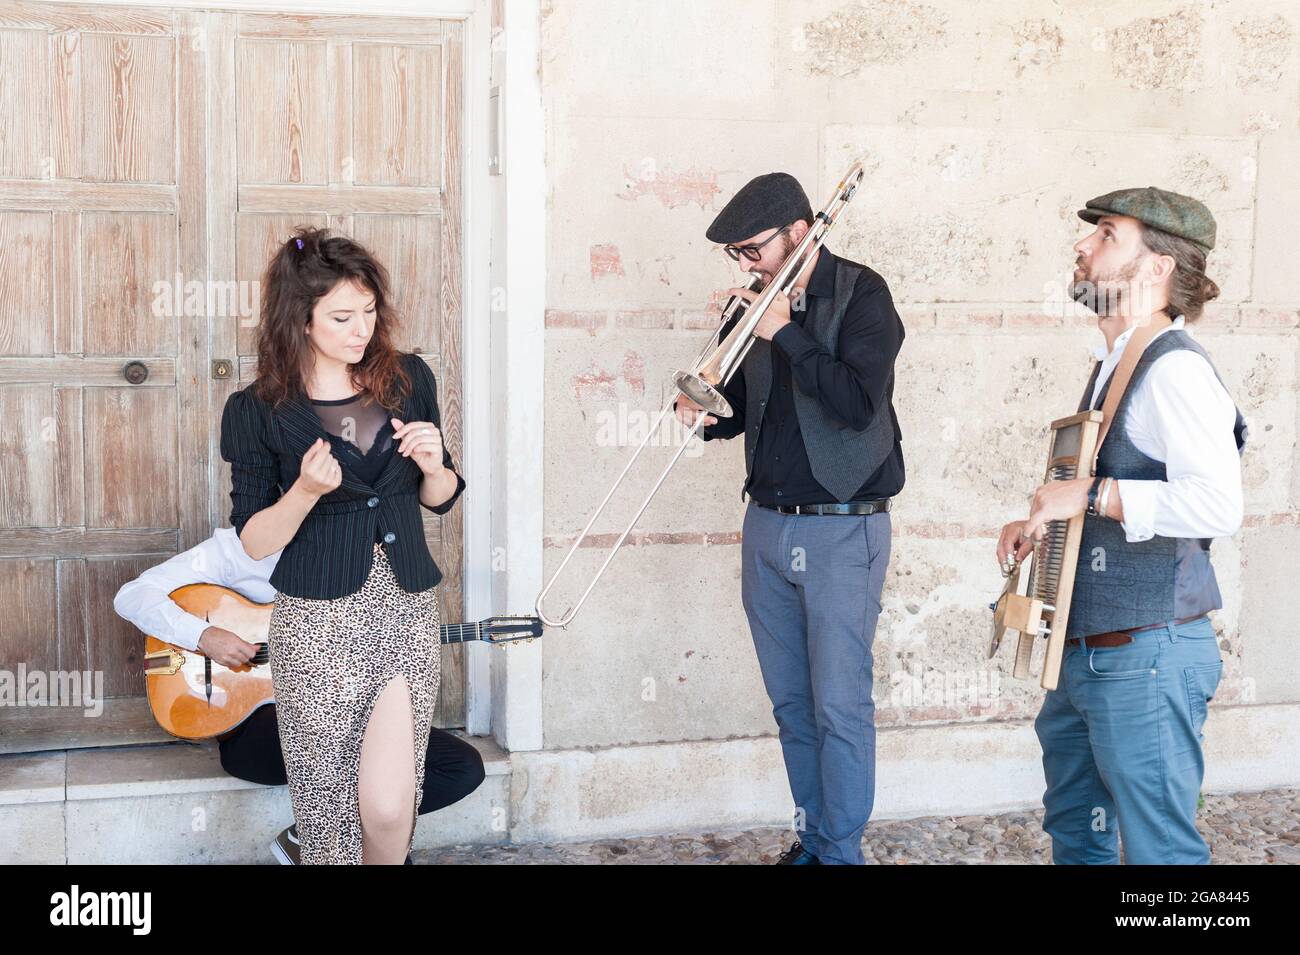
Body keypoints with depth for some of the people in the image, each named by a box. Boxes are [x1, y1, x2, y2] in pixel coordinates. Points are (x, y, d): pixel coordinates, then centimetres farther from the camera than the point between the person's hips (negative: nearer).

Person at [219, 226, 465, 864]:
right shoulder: (257, 412, -3)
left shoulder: (409, 379, 5)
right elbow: (252, 543, -2)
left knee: (387, 805, -8)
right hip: (316, 622, -2)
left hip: (406, 611, 2)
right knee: (329, 811, 4)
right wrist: (306, 490, -20)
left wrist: (434, 466, -8)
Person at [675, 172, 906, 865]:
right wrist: (702, 413, -5)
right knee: (790, 703, 12)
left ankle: (842, 851, 10)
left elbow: (859, 404, -21)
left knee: (840, 705, -2)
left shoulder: (860, 295, -9)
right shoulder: (754, 306, 9)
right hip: (767, 524, 6)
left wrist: (784, 332, -19)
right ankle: (812, 839, 25)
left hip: (842, 531, -6)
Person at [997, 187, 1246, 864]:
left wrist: (1090, 495, -24)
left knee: (1159, 847, 1)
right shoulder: (1115, 364, 14)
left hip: (1145, 657, -10)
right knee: (1073, 831, 23)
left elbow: (1218, 505, -31)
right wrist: (1044, 523, 13)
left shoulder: (1174, 368, -17)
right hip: (1084, 652, 10)